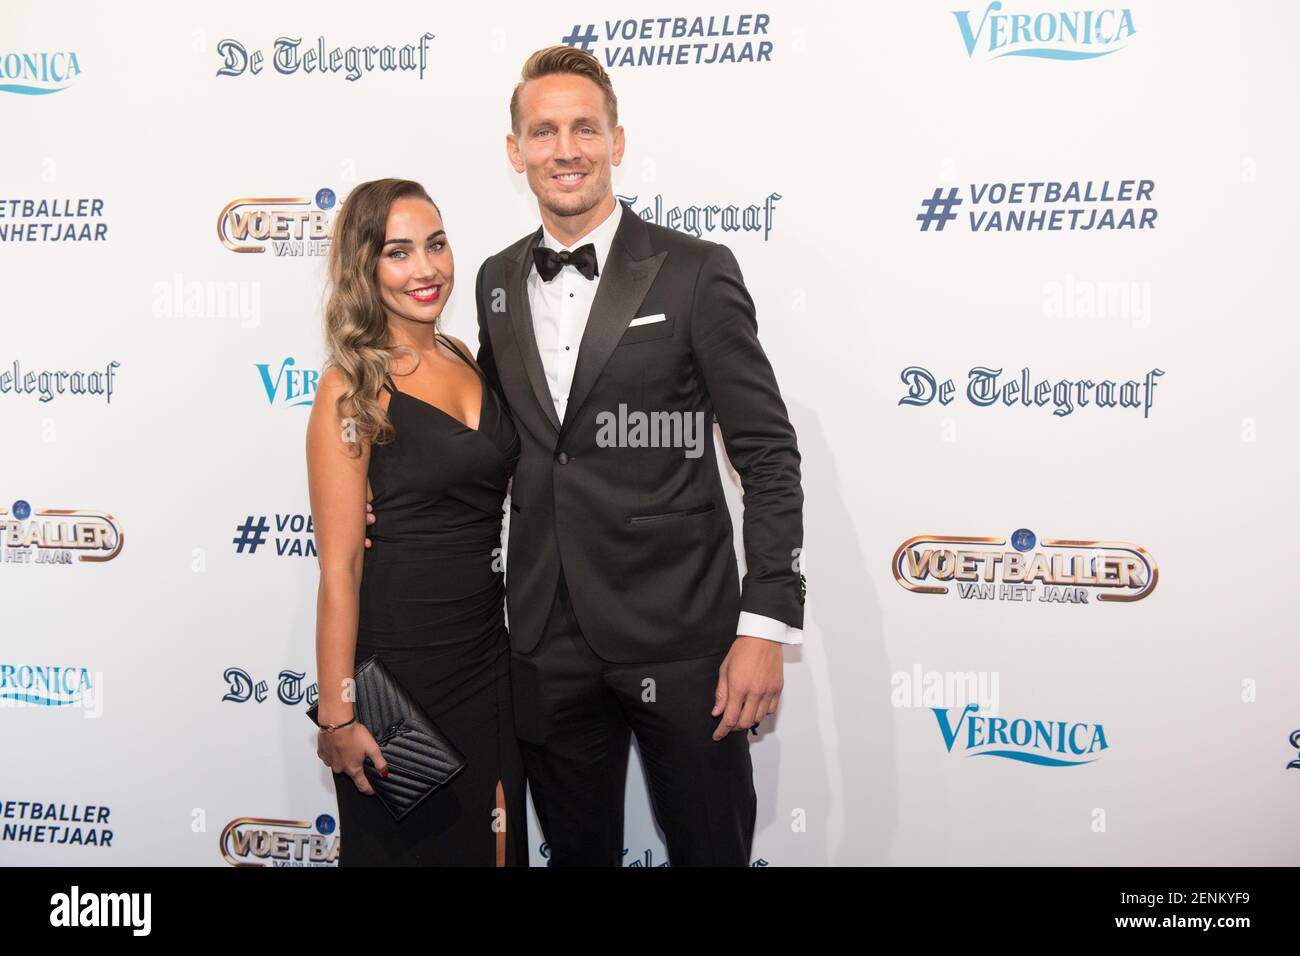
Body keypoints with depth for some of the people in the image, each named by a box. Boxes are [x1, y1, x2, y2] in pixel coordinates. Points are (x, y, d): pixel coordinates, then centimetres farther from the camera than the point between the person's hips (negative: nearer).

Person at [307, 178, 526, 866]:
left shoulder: (465, 362, 5)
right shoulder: (351, 387, -14)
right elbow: (339, 567, -15)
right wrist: (338, 717, -15)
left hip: (486, 648, 6)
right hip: (398, 659, -6)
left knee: (490, 836, 19)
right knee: (407, 842, 13)